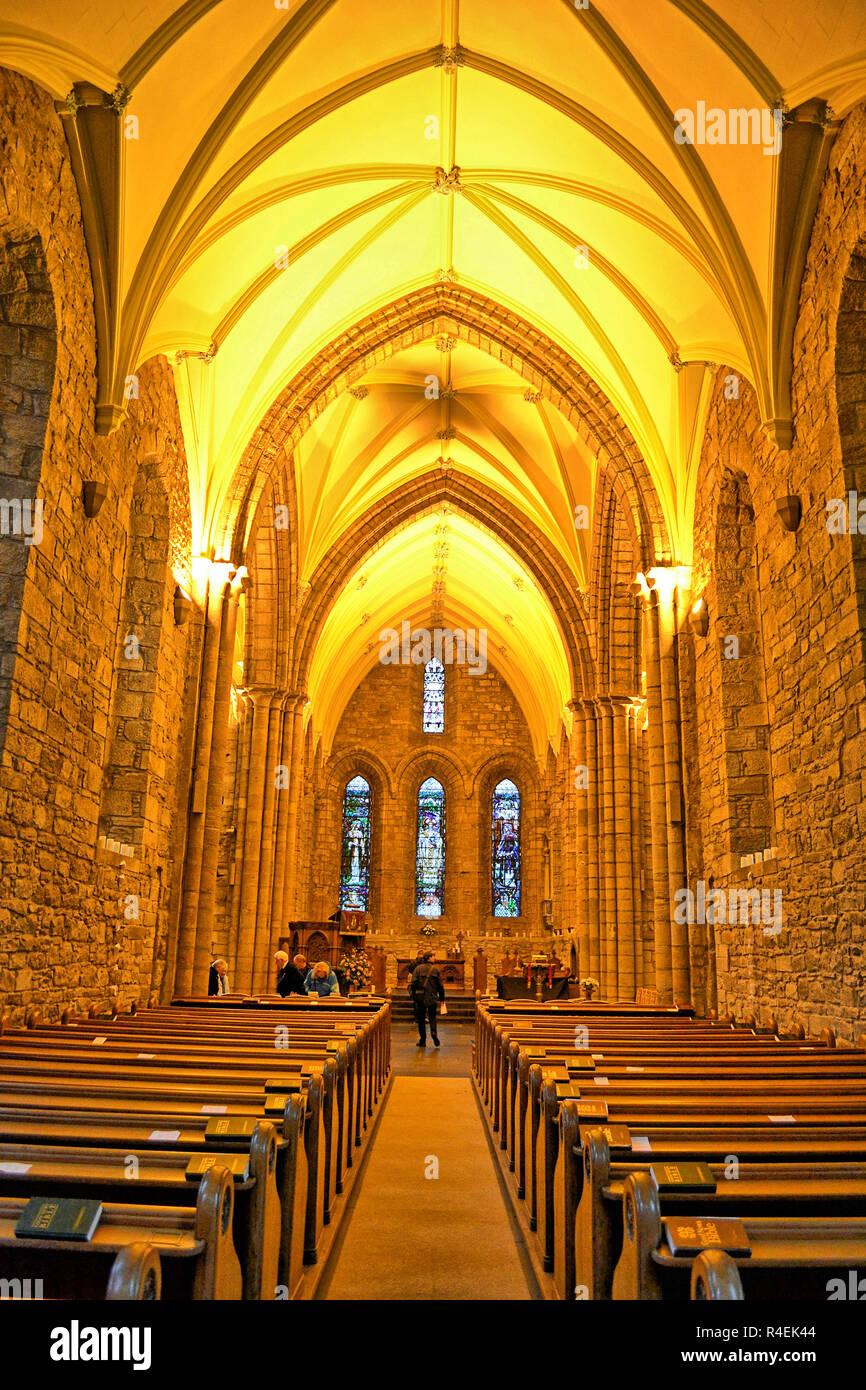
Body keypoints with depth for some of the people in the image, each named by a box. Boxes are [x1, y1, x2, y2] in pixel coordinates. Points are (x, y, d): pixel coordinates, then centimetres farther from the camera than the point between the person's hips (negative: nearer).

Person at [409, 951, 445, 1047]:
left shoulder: (418, 969, 1)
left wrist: (412, 996, -2)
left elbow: (413, 983, -7)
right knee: (432, 1017, 14)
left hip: (420, 998, 0)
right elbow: (440, 985, 2)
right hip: (432, 998, 0)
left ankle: (422, 1040, 8)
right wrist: (441, 997, 11)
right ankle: (434, 1033, -11)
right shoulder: (435, 969, 2)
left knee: (421, 1019, 9)